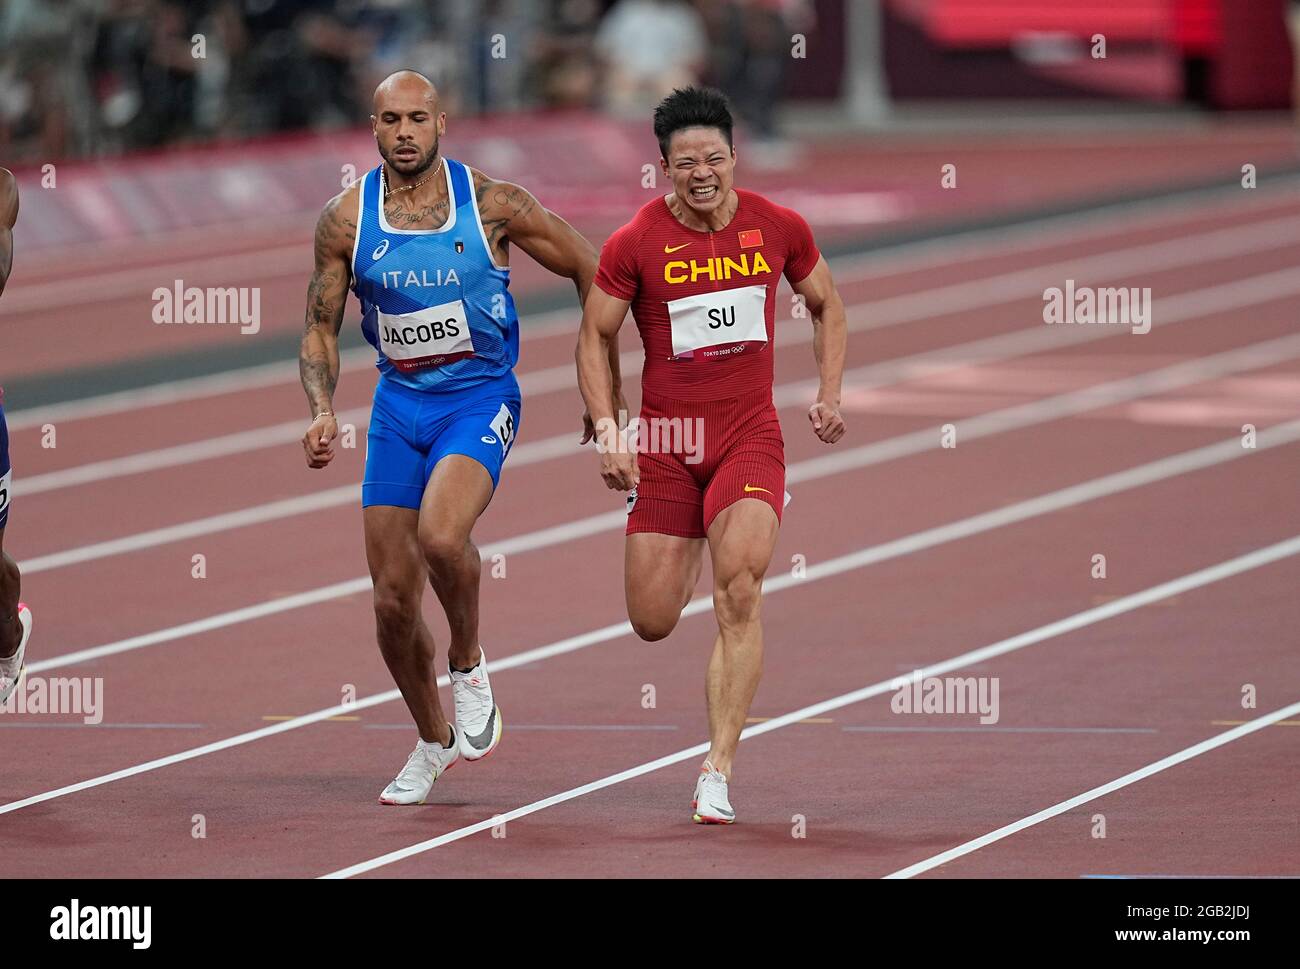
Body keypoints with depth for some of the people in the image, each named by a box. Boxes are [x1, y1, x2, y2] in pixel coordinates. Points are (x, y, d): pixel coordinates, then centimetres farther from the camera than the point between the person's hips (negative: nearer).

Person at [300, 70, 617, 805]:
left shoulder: (491, 204, -11)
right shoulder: (346, 220, -4)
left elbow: (590, 270, 1)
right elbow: (321, 329, 6)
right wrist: (323, 410, -12)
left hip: (481, 397, -3)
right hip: (399, 405, 4)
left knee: (440, 534, -32)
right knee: (394, 598, 3)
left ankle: (469, 664, -2)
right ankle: (434, 743, 26)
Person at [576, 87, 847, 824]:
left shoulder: (779, 228, 0)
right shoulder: (635, 244, -6)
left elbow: (826, 305, 17)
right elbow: (596, 338, 3)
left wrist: (830, 395, 5)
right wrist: (607, 429, -9)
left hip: (750, 436, 0)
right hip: (666, 442, 0)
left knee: (740, 591, -21)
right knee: (653, 624, 2)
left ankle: (718, 774, -18)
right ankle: (689, 552, 43)